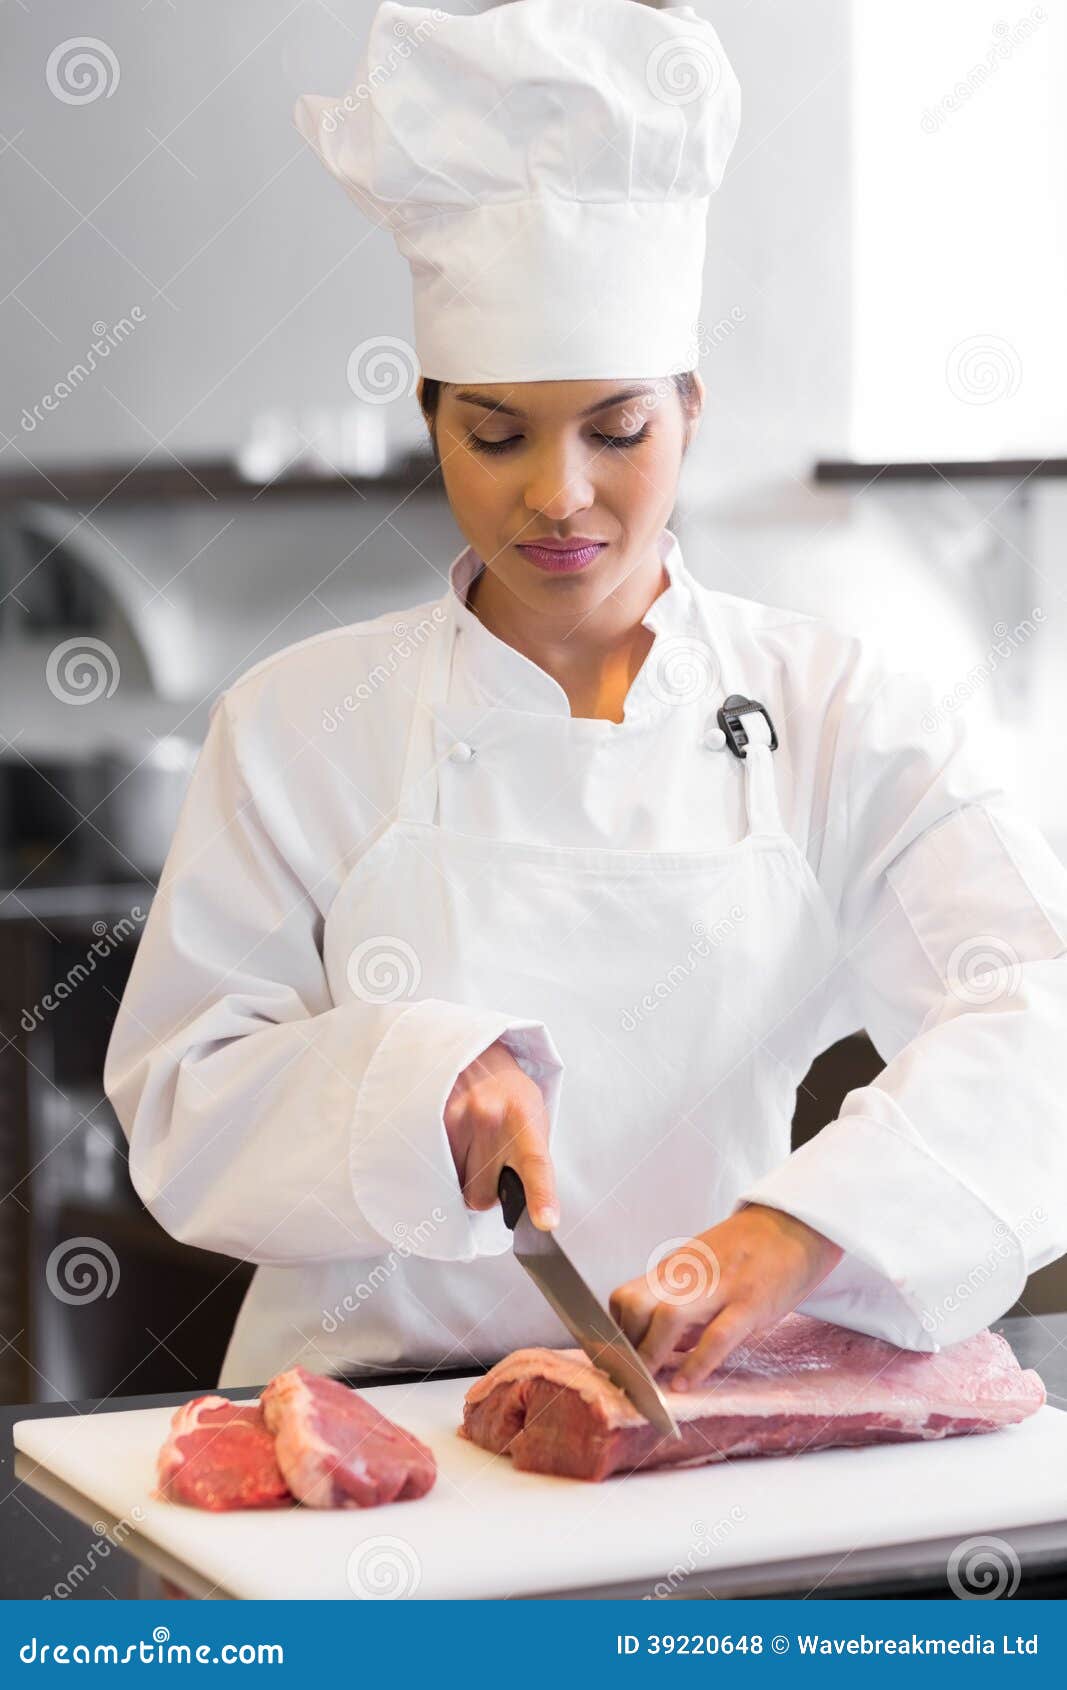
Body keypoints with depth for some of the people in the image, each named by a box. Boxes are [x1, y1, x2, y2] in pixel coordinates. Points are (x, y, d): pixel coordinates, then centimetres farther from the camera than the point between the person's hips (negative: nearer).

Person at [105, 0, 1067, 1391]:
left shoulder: (833, 714, 3)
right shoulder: (301, 726, 4)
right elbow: (180, 1102, 4)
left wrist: (791, 1231, -26)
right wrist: (412, 1079, -17)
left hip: (727, 1412, -1)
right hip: (376, 1416, 1)